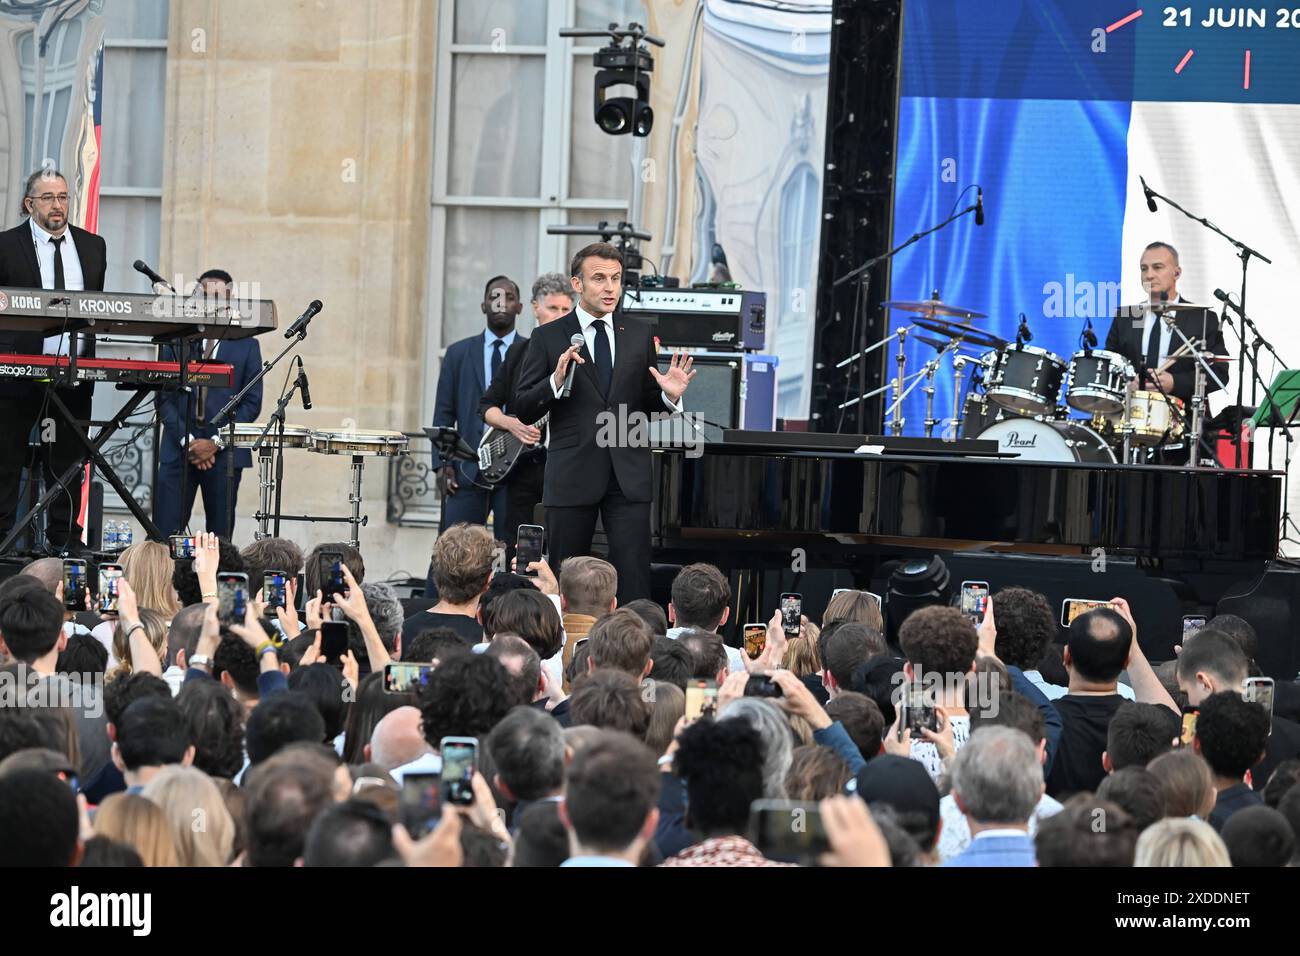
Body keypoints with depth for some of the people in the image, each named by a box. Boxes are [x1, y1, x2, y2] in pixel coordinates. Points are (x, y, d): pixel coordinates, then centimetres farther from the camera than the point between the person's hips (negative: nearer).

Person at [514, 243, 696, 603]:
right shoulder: (549, 338, 2)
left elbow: (649, 405, 15)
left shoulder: (639, 335, 11)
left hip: (629, 475, 2)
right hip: (572, 475, -2)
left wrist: (669, 396, -7)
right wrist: (556, 381, -19)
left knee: (634, 576, -6)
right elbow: (523, 410, -2)